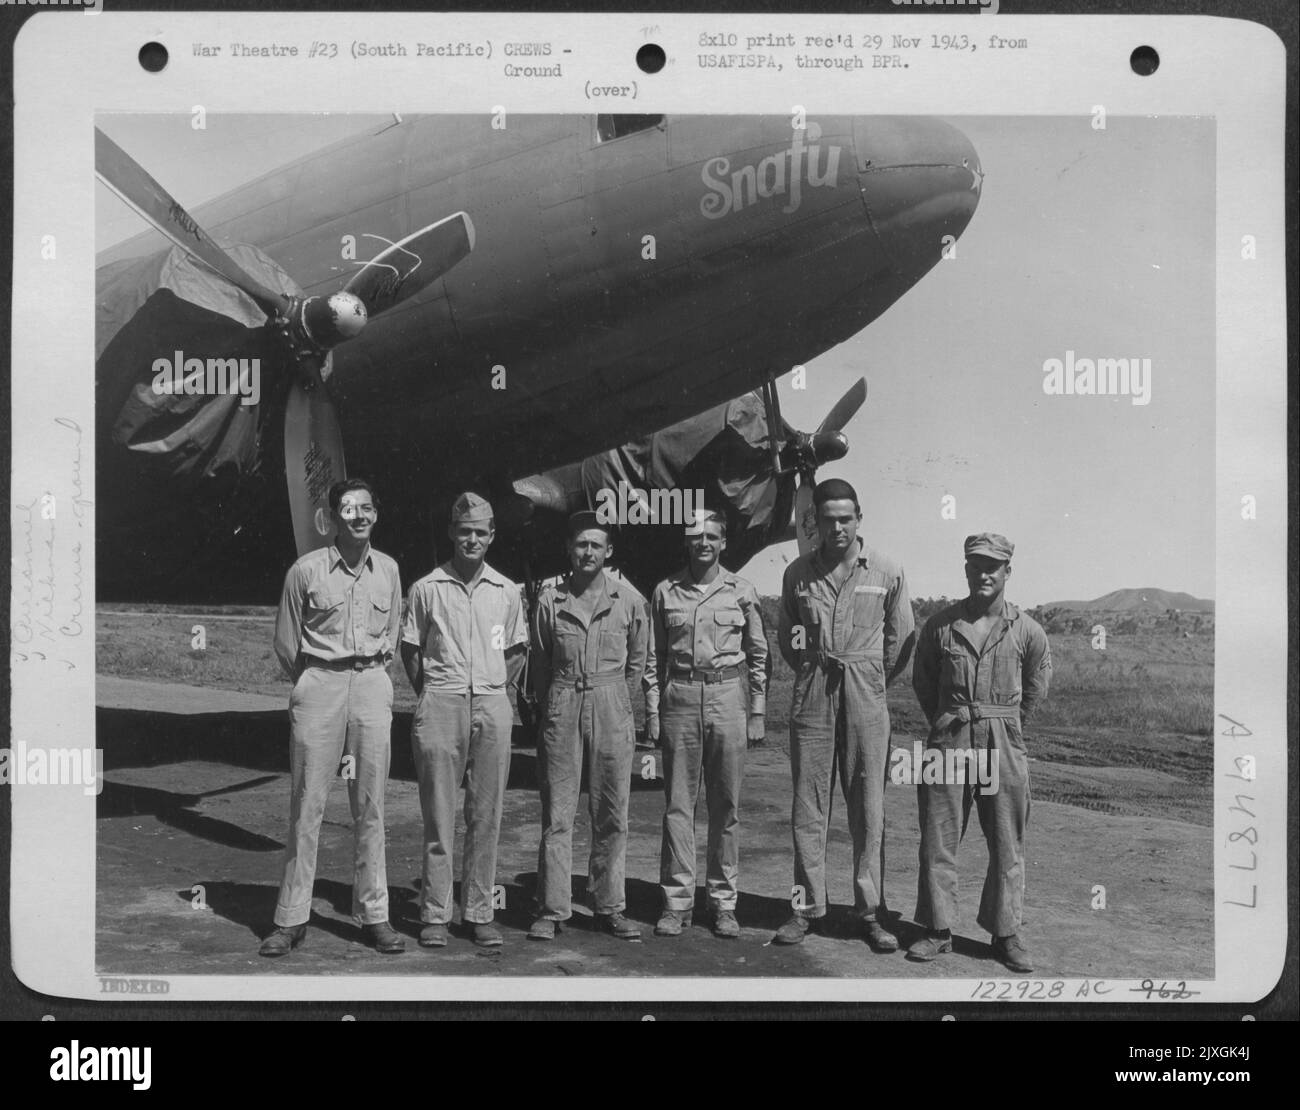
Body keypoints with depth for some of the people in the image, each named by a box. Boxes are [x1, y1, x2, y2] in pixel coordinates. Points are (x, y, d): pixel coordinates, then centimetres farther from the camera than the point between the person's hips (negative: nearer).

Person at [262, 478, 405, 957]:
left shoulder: (388, 570, 7)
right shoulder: (306, 570, -3)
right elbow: (286, 644, 5)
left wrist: (371, 675, 14)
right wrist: (316, 682, 9)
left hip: (373, 685, 3)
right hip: (319, 686, -3)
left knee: (370, 805, 5)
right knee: (306, 804, -1)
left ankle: (373, 914, 13)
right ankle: (291, 918, 7)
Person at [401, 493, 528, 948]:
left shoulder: (507, 592, 9)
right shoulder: (427, 589, 3)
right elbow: (410, 650, 8)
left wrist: (499, 691, 7)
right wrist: (428, 696, 3)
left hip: (493, 706, 2)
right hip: (440, 704, -2)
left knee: (486, 815, 4)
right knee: (438, 814, 0)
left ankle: (480, 913, 12)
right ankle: (435, 914, 7)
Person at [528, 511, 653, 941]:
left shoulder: (629, 599, 3)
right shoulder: (550, 599, 3)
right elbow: (540, 662, 12)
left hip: (611, 709, 1)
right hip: (562, 707, 0)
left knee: (612, 815, 4)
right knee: (556, 814, 1)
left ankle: (609, 907, 15)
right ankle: (552, 909, 7)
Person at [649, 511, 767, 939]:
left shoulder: (741, 591, 5)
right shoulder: (665, 592, 6)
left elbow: (758, 655, 9)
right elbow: (655, 656, 9)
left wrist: (757, 711, 5)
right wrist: (652, 709, 3)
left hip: (728, 698, 0)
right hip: (680, 697, 0)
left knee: (726, 805, 4)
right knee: (678, 803, 1)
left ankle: (723, 901, 12)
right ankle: (677, 900, 8)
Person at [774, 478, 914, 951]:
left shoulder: (887, 573, 2)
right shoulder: (798, 573, 5)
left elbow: (901, 638, 9)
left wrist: (872, 679, 9)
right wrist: (813, 670, 12)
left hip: (866, 699, -1)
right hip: (811, 698, 1)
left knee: (869, 808, 2)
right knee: (808, 806, 3)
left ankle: (870, 911, 9)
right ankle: (807, 906, 12)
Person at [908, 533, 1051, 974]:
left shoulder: (1027, 631, 0)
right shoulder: (939, 626, 0)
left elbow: (1036, 687, 15)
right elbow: (922, 682, 14)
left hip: (1004, 744, 0)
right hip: (948, 742, 0)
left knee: (1007, 845, 5)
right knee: (938, 839, 3)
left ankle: (1006, 933, 17)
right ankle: (938, 929, 14)